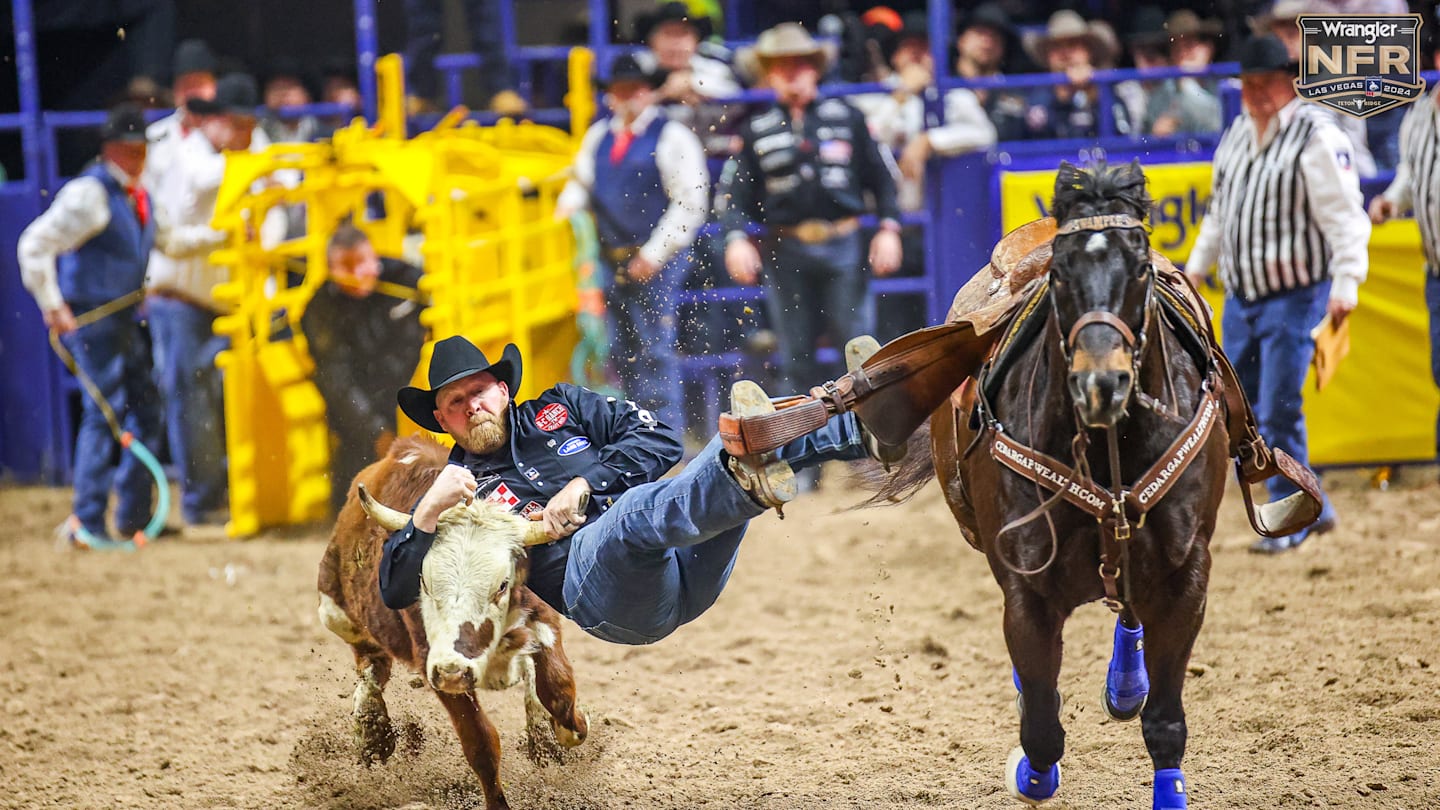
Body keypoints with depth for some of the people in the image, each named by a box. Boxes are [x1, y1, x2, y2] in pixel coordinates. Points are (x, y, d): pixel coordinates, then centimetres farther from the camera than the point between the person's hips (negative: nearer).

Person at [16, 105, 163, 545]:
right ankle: (86, 521, -3)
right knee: (104, 409, -10)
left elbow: (156, 242, 32)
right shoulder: (88, 194, -17)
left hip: (124, 318, 9)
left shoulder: (139, 195, 10)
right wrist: (52, 306, -18)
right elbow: (34, 246, -19)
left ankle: (133, 515, 20)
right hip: (89, 317, -9)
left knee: (145, 407, 11)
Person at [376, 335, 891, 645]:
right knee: (632, 512, -39)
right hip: (593, 581, -5)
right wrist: (429, 512, -6)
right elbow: (395, 590, 12)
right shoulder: (458, 487, 21)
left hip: (683, 566, 5)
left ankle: (865, 422, -41)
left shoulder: (559, 407, 29)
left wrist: (584, 484, 2)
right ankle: (748, 486, -68)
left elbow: (659, 439, 17)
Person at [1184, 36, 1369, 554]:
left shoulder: (1316, 137, -13)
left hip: (1295, 298, -8)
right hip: (1240, 298, 8)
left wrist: (1345, 285, -26)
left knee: (1279, 412, -10)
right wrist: (1196, 268, 24)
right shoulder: (1236, 135, 12)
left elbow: (1344, 216, -18)